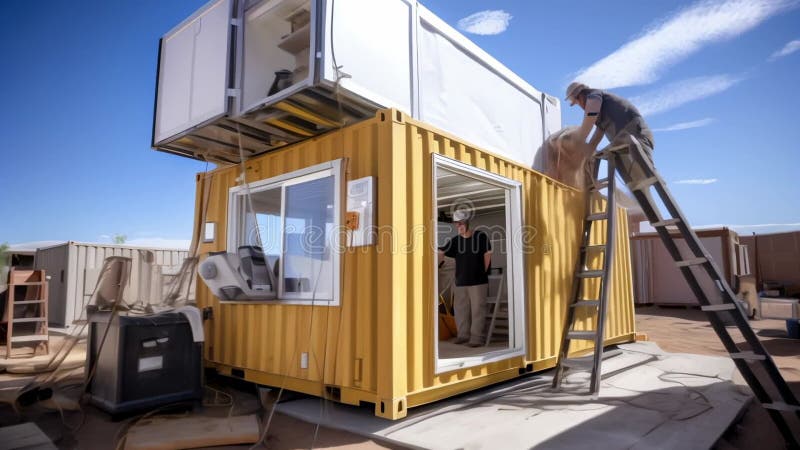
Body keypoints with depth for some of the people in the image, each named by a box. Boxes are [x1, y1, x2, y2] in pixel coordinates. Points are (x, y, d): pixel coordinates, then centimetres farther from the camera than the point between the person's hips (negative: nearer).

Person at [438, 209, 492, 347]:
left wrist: (482, 273, 4)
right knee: (461, 310, 10)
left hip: (478, 281, -4)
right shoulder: (454, 241, 4)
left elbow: (487, 255, 2)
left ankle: (477, 337, 7)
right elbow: (441, 254, -6)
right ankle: (463, 335, 24)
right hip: (460, 282, 4)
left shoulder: (481, 236, -4)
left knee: (477, 310, -2)